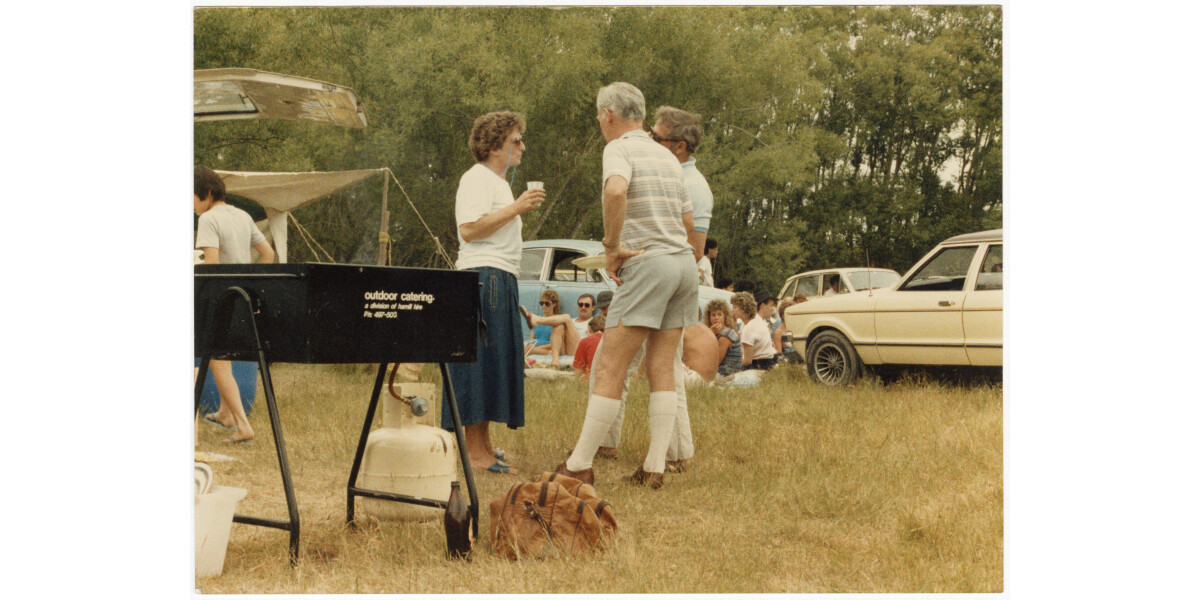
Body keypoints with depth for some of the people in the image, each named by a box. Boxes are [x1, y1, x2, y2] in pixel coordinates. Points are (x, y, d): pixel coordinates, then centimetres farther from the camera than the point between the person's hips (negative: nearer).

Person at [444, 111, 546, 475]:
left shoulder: (497, 182, 24)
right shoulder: (477, 178, -9)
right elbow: (469, 228, -22)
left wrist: (519, 211, 21)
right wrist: (516, 208, -20)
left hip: (499, 280, 11)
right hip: (483, 277, -11)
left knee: (496, 360, 12)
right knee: (481, 359, -12)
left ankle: (483, 444, 18)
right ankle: (474, 452, -13)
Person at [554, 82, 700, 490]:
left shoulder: (620, 150, -5)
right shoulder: (667, 157, 20)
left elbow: (616, 189, -28)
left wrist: (612, 245, -18)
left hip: (648, 262, -8)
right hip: (685, 261, 8)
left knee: (609, 368, -5)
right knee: (662, 369, 7)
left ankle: (580, 466, -2)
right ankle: (655, 467, 5)